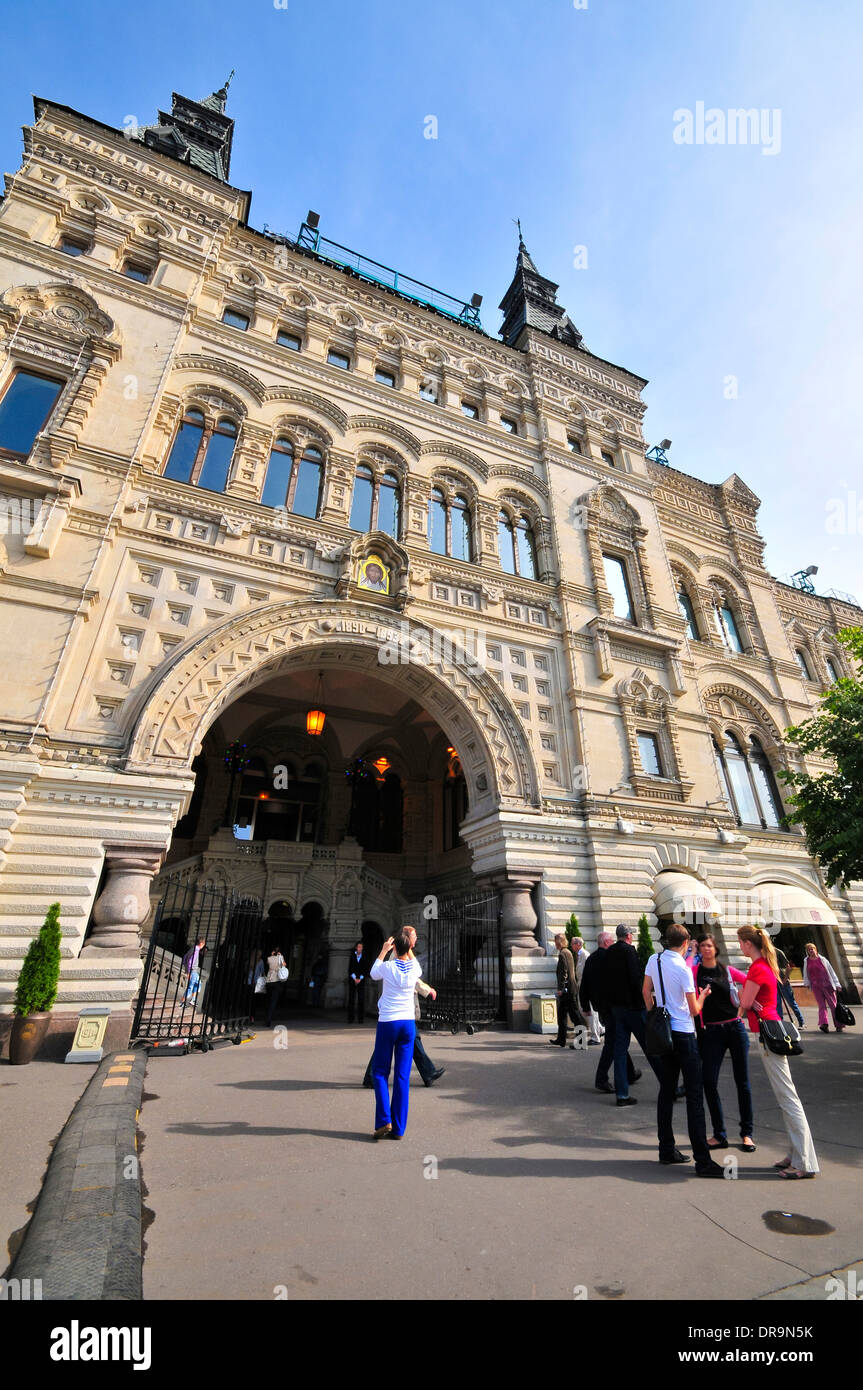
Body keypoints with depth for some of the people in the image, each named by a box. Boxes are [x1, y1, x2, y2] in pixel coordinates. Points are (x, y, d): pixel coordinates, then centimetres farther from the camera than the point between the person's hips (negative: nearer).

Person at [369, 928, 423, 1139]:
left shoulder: (388, 967, -11)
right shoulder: (414, 967, -3)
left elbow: (373, 973, 12)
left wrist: (383, 951, 17)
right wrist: (409, 949, 27)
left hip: (387, 1023, -3)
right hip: (408, 1023, 3)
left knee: (379, 1072, 12)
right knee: (403, 1076, 8)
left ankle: (384, 1120, 3)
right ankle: (398, 1128, 11)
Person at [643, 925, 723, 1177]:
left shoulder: (654, 960, 1)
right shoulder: (683, 969, -17)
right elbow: (694, 1010, -10)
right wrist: (703, 995, 9)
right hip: (683, 1034, -6)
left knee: (666, 1091, 14)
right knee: (694, 1095, 0)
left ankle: (666, 1149, 22)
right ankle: (702, 1161, 2)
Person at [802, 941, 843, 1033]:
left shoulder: (822, 959, 3)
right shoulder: (806, 961, 9)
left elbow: (831, 971, 6)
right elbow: (805, 974, 17)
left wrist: (837, 984, 3)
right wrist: (807, 983, 12)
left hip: (827, 985, -1)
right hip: (816, 987, 1)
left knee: (833, 1005, 2)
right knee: (821, 1005, -6)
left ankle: (839, 1025, 11)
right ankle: (824, 1024, -16)